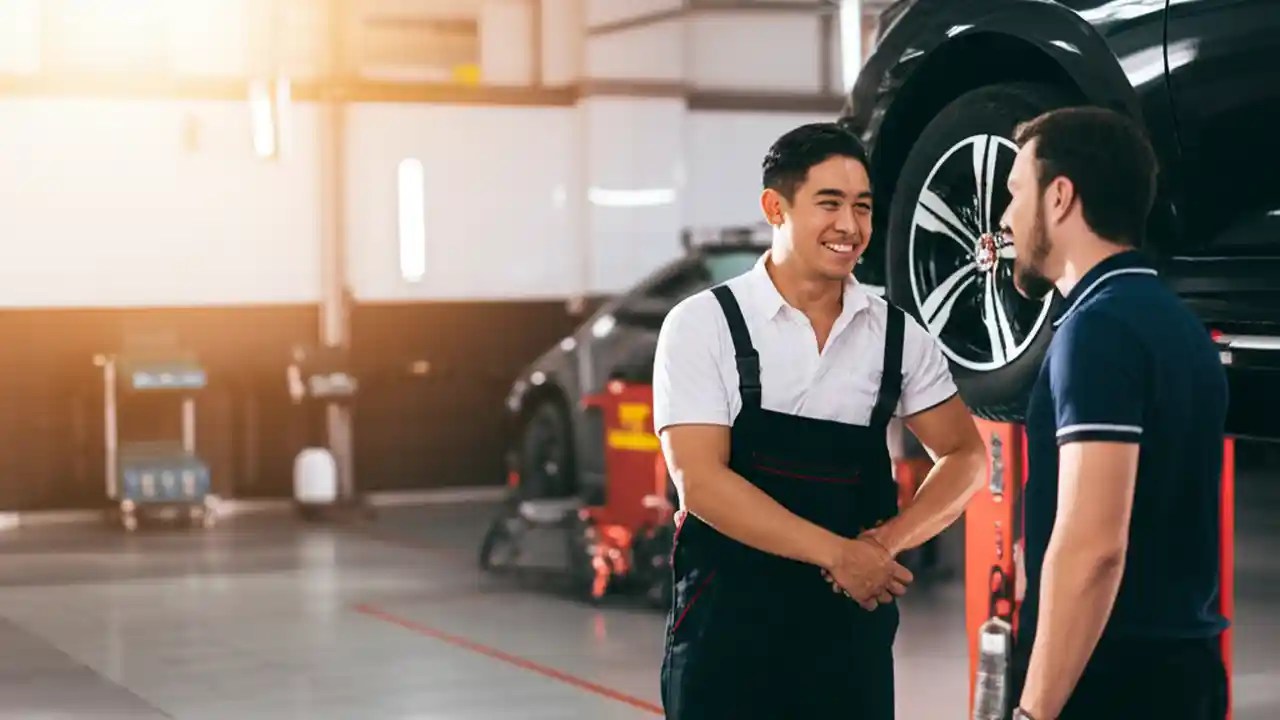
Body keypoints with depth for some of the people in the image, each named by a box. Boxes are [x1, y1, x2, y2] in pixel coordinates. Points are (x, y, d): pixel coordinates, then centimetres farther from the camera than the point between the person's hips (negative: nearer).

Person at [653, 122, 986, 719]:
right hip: (728, 625, -3)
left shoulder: (897, 335, 4)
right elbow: (700, 481, -14)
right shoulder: (703, 324, -7)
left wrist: (888, 541, -5)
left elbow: (963, 455, 13)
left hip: (854, 626, 4)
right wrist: (836, 554, -18)